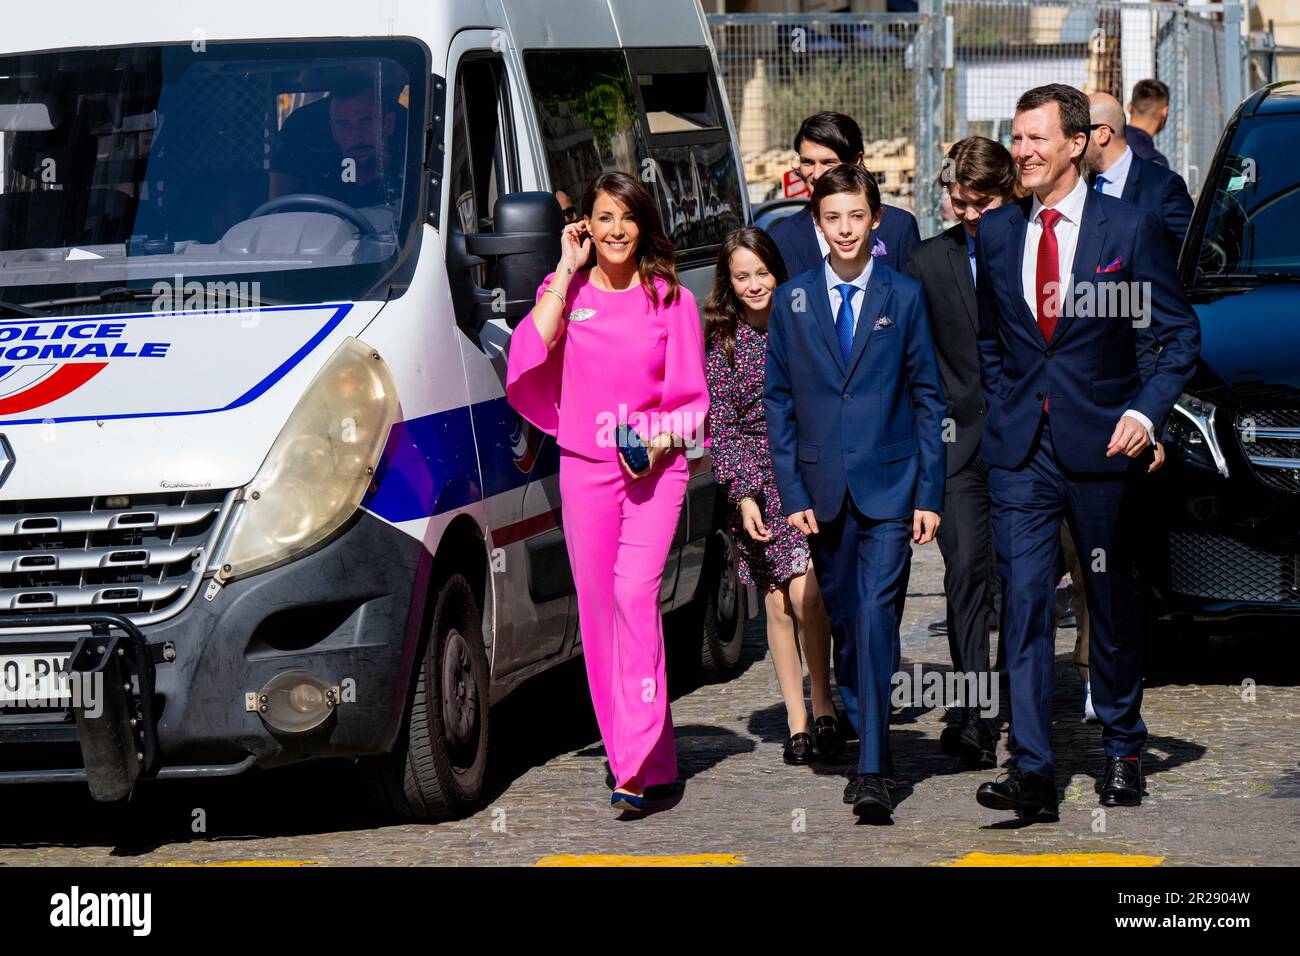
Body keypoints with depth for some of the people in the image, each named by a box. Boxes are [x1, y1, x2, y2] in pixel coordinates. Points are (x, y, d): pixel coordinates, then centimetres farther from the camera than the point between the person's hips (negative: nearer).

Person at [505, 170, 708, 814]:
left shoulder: (671, 300, 4)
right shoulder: (568, 292, 7)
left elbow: (691, 398, 6)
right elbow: (531, 351, -13)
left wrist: (658, 439, -13)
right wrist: (567, 272, -9)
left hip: (654, 467, -3)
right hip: (584, 467, 3)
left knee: (635, 592, -17)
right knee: (596, 604, 4)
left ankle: (638, 767, -21)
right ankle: (631, 751, 16)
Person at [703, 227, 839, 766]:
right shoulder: (723, 341, 2)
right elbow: (719, 425, 1)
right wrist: (743, 494, -10)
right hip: (757, 480, 1)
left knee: (806, 594, -16)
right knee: (779, 602, 2)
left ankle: (823, 707, -1)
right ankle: (798, 722, 9)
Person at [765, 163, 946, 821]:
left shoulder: (903, 296, 2)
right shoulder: (792, 300, 6)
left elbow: (927, 396, 4)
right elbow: (778, 400, 8)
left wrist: (929, 492, -2)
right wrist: (792, 492, 1)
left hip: (889, 486, -3)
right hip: (823, 488, 3)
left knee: (876, 615, -13)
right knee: (841, 620, 10)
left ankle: (872, 773, -18)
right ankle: (858, 728, 28)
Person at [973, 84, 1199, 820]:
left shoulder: (1130, 228, -4)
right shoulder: (996, 234, 6)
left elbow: (1181, 332, 0)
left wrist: (1145, 410, -10)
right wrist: (1001, 407, 9)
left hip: (1101, 442, -2)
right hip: (1020, 449, 2)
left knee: (1114, 605, 10)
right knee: (1026, 605, -8)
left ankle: (1123, 752, 28)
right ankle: (1034, 771, -11)